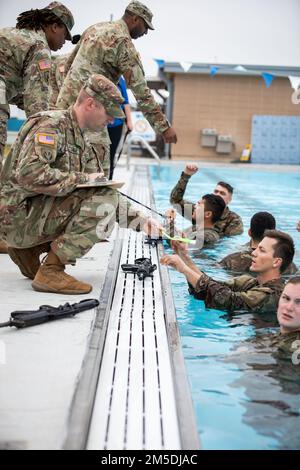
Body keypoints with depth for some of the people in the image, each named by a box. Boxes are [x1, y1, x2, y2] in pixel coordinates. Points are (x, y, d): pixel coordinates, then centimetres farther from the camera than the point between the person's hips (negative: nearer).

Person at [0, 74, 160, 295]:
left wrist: (140, 219, 9)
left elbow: (105, 190, 19)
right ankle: (51, 271, -17)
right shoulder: (51, 124, -12)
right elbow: (28, 174, -26)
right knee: (104, 201, -19)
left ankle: (29, 250, 9)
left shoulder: (81, 144, 18)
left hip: (38, 215, 9)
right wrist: (81, 179, -18)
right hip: (20, 214, -9)